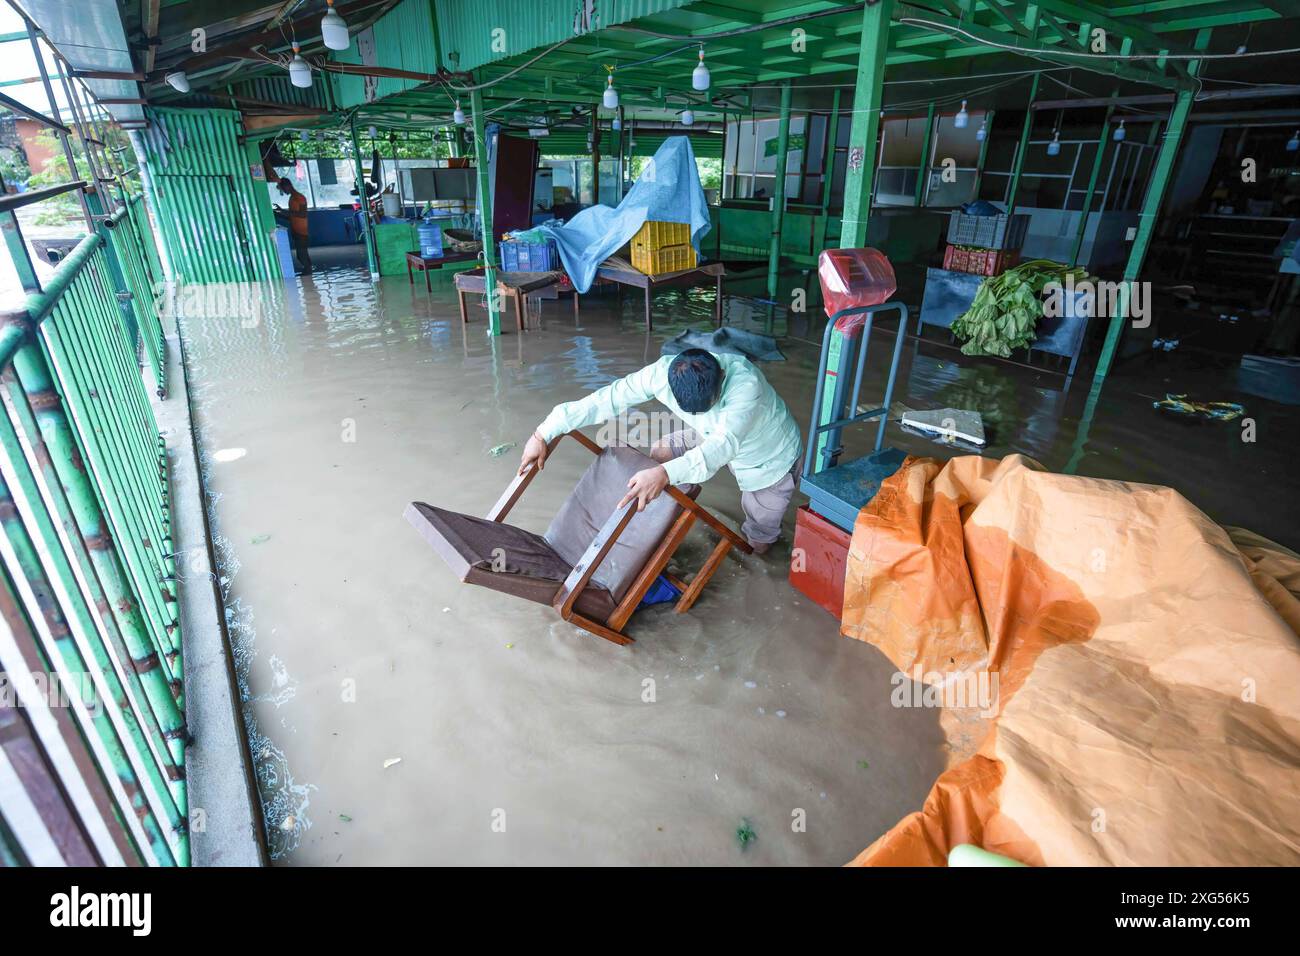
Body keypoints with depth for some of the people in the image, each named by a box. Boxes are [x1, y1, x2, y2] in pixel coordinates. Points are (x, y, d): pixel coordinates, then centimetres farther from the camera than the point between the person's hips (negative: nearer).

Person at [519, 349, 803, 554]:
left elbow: (724, 444, -56)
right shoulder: (663, 372, -30)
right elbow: (607, 399, -29)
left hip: (769, 459, -4)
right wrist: (544, 434, -33)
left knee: (757, 544, 4)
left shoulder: (745, 382, -44)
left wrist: (665, 474, -72)